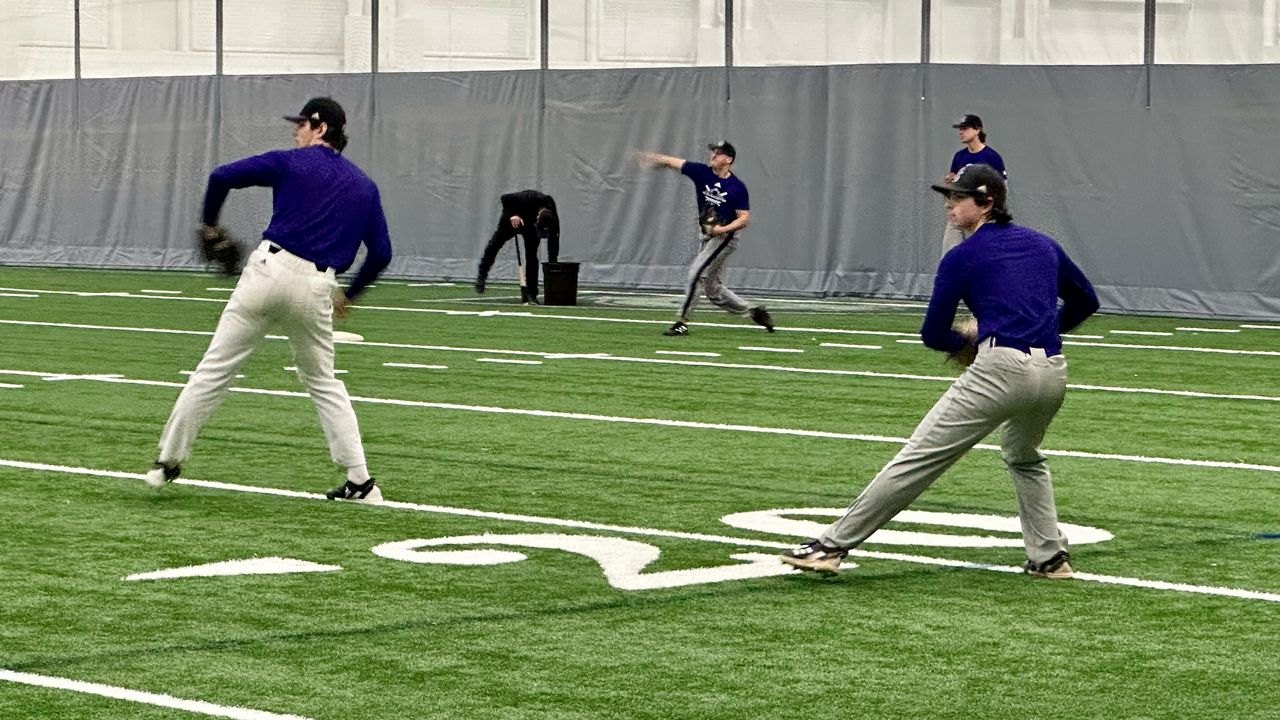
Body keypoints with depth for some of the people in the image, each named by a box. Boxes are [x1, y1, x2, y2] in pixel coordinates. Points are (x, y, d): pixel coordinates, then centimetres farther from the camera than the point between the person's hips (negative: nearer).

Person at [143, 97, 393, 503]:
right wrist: (350, 294, 28)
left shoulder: (292, 162, 6)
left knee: (216, 368, 3)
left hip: (270, 269, -3)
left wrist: (209, 223, 18)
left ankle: (169, 459, 4)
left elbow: (223, 177, 1)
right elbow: (381, 252, 15)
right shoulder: (365, 186, 17)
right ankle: (360, 480, 9)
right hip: (317, 287, 3)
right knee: (323, 381, 17)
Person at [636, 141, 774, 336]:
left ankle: (682, 323, -14)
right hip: (708, 237, 7)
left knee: (695, 274, -18)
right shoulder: (701, 172, 1)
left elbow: (744, 219, -13)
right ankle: (753, 311, 24)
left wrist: (722, 229, -26)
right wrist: (653, 158, -15)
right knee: (712, 288, 12)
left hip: (725, 236, -7)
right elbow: (671, 161, -2)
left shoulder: (737, 188, -12)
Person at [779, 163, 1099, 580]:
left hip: (1001, 368, -6)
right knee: (1024, 457, 34)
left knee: (918, 458, -7)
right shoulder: (1042, 244, 20)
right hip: (1054, 374, 6)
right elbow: (1086, 301, 30)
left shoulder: (962, 257, 4)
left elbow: (933, 334, 7)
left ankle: (833, 545, -8)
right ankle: (1049, 557, 26)